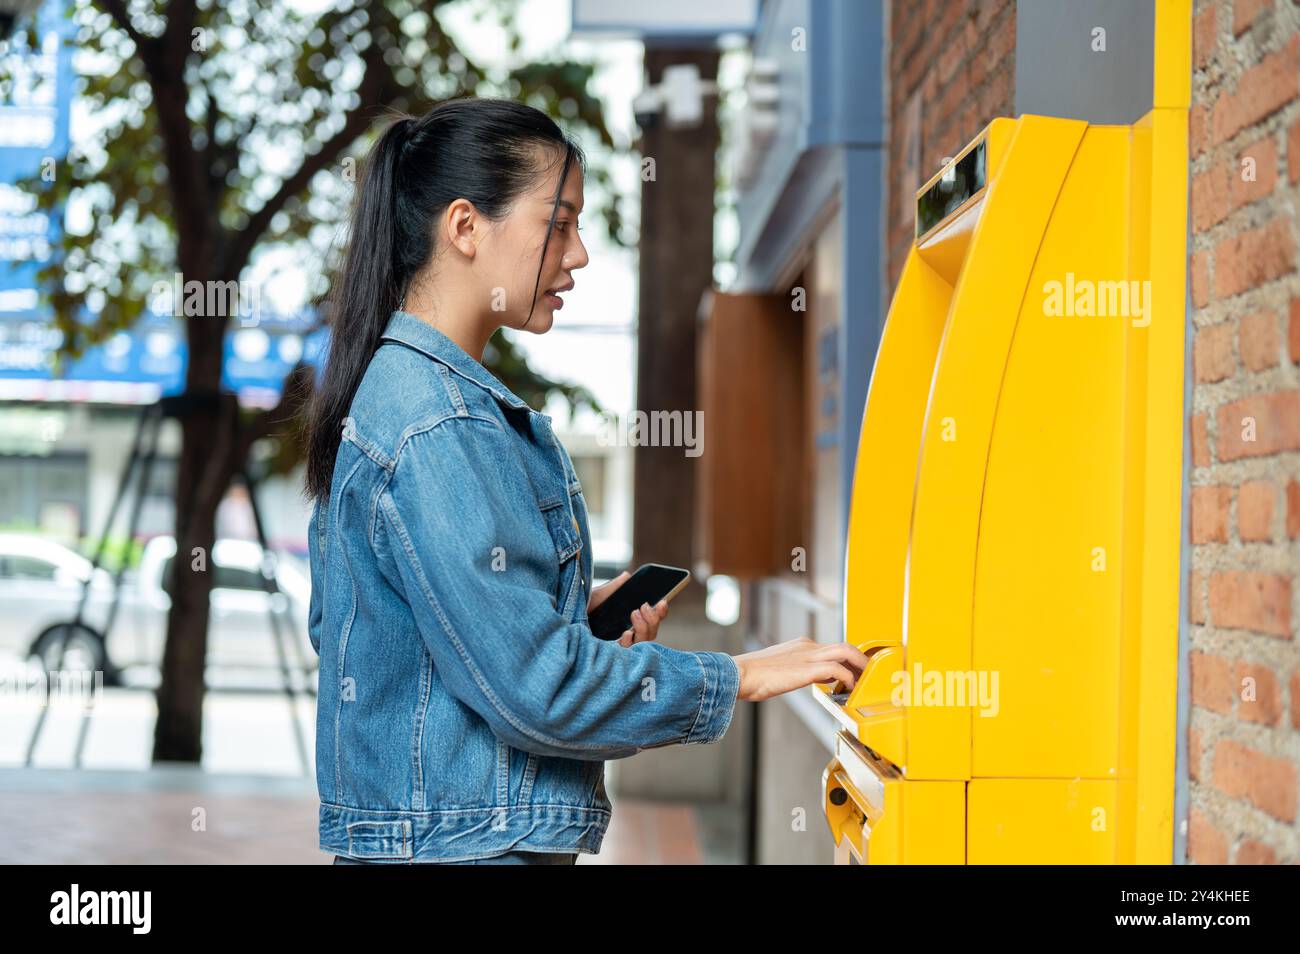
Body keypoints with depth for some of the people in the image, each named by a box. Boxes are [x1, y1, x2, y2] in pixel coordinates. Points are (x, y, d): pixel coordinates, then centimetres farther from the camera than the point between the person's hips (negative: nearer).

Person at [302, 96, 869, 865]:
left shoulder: (395, 392, 12)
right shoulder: (437, 432, -19)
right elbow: (534, 686, -21)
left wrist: (571, 615, 9)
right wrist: (740, 679, -12)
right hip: (466, 844, -10)